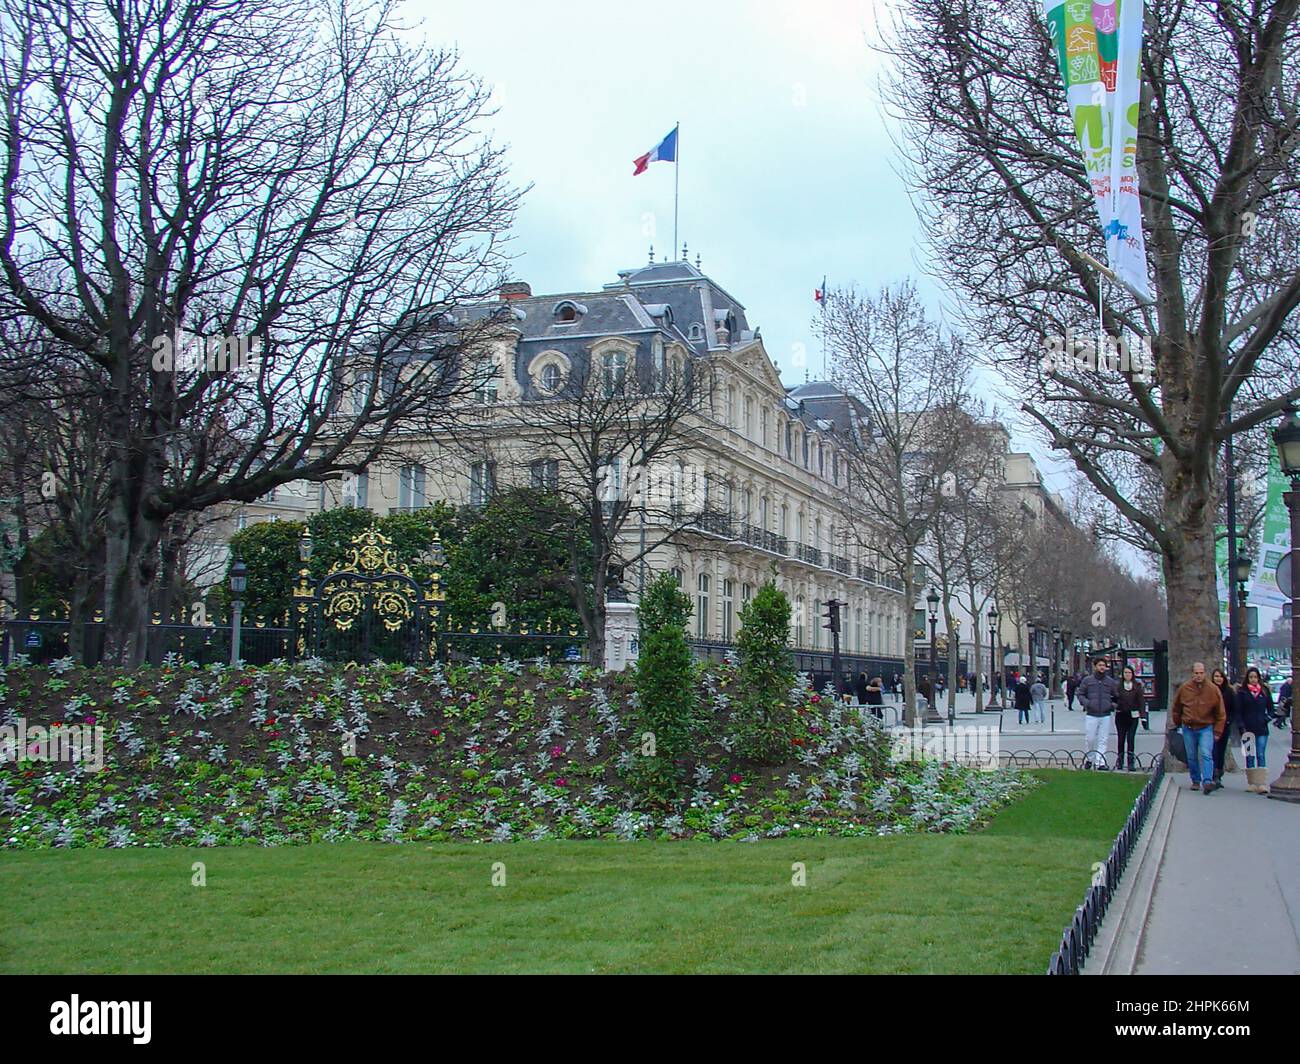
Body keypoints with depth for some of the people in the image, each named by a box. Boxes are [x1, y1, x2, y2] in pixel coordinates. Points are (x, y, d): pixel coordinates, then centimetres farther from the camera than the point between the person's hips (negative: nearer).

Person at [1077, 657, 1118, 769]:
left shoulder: (1111, 681, 10)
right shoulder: (1087, 680, 5)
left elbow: (1116, 696, 19)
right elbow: (1080, 694, 10)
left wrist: (1113, 704, 0)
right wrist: (1086, 702, -8)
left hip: (1105, 716, 1)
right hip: (1091, 715, -1)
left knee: (1102, 741, -1)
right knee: (1091, 739, 0)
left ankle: (1100, 762, 1)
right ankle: (1089, 759, 21)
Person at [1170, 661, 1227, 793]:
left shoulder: (1213, 689, -4)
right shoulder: (1184, 688, 1)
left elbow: (1220, 713, 2)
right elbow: (1176, 708, 16)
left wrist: (1217, 731, 0)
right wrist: (1177, 724, 17)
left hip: (1206, 728, -3)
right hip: (1188, 729, 3)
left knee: (1206, 754, -17)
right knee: (1192, 757, 9)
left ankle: (1207, 781, -24)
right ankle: (1196, 781, 22)